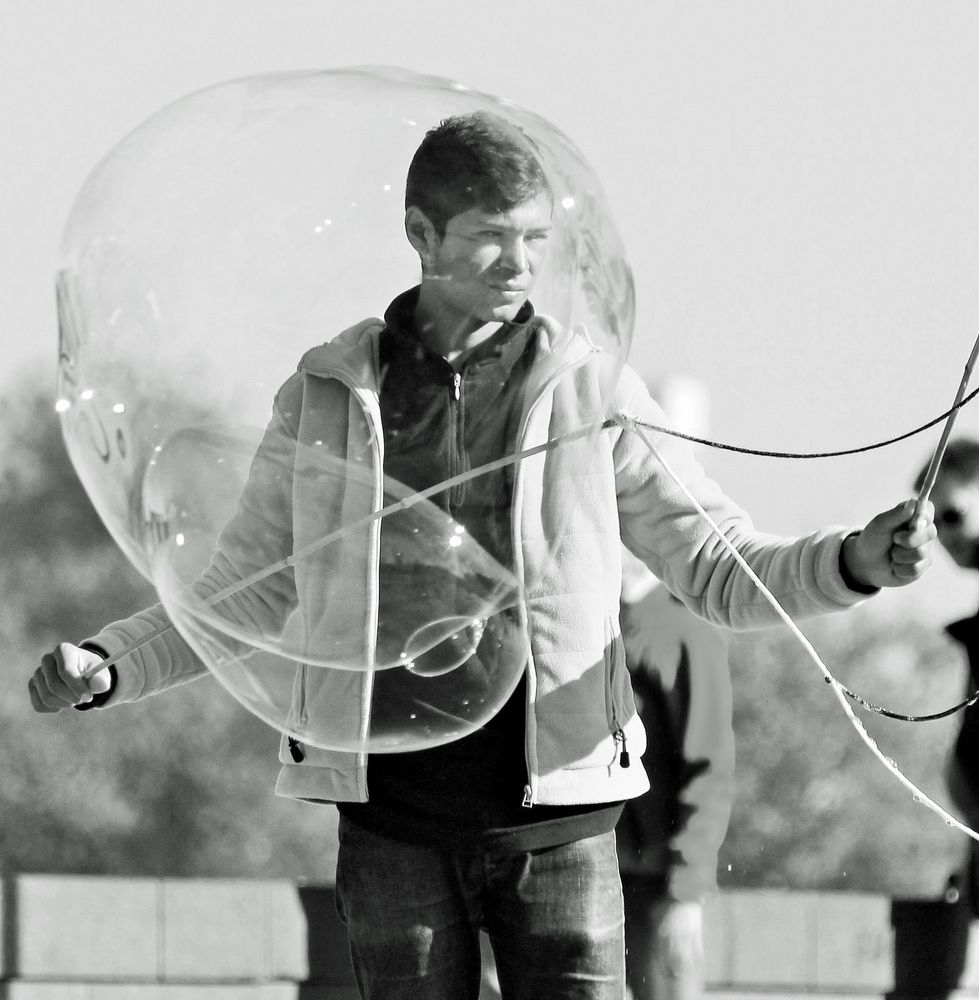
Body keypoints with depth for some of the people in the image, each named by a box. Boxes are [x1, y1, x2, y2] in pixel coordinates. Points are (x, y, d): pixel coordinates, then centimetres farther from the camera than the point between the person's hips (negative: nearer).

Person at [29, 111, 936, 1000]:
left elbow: (719, 570, 7)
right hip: (394, 819, 1)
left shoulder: (592, 392, 5)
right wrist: (104, 665, -3)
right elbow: (242, 595, 12)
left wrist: (856, 562, -11)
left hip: (556, 817, 0)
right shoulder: (326, 397, 7)